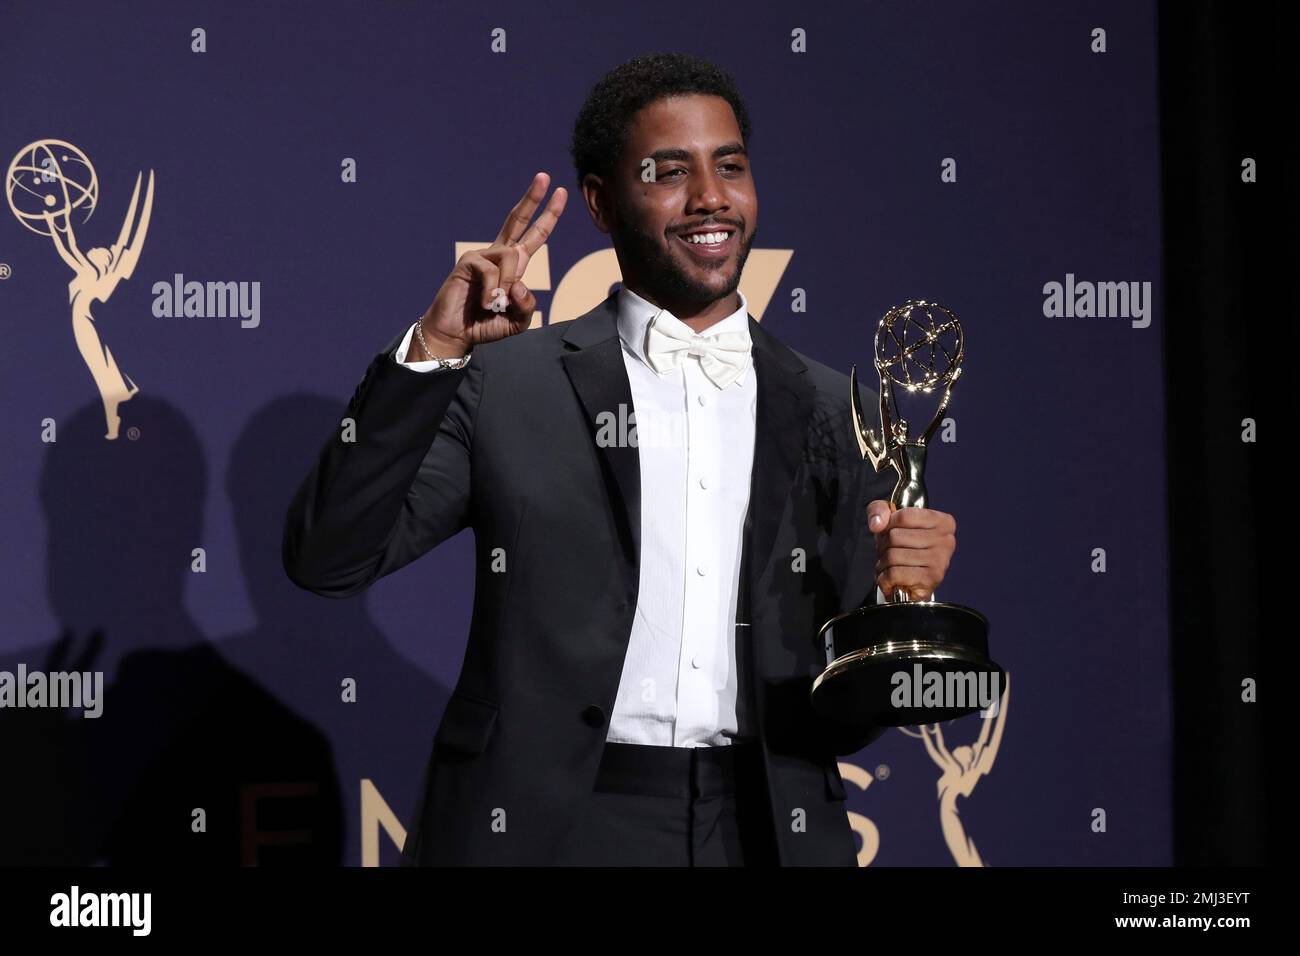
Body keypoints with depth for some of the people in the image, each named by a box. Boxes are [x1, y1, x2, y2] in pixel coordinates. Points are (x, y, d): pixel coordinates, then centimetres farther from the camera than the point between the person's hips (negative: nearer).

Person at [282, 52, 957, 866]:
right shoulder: (507, 386, -1)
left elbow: (855, 695, 10)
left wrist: (899, 597, -12)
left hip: (765, 828, 2)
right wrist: (432, 350, -17)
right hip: (547, 826, -2)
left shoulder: (830, 411, 6)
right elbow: (327, 559, -9)